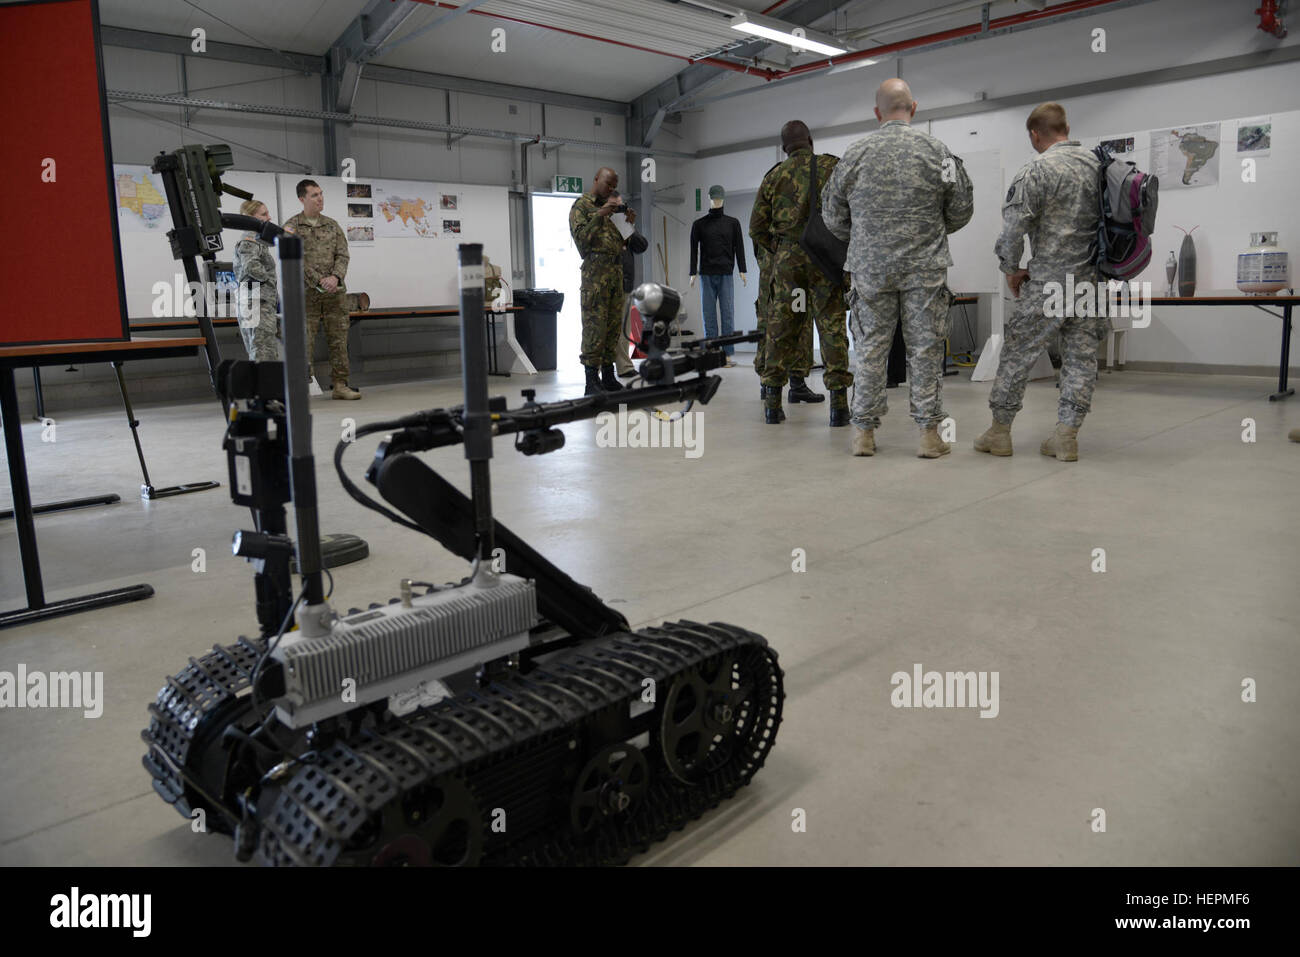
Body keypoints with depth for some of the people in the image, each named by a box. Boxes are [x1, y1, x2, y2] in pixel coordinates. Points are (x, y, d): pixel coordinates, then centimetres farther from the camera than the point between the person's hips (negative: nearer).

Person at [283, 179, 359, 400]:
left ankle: (340, 385, 10)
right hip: (306, 293, -4)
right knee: (304, 342, -4)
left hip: (334, 292, 4)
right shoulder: (292, 226, 2)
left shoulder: (332, 225, 14)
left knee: (338, 339, 4)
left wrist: (335, 277, -12)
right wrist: (319, 281, -16)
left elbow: (343, 255, 7)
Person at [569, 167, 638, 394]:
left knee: (614, 326, 7)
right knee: (594, 327, -10)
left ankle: (608, 376, 12)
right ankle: (591, 380, -9)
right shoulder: (581, 205, 2)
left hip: (617, 273, 7)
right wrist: (600, 216, -18)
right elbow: (581, 238, -10)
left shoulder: (611, 206, 23)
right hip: (595, 272, -7)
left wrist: (629, 223, 7)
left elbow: (624, 241, 24)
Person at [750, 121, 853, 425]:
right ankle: (839, 404, -5)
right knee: (832, 326, 0)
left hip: (787, 257, 2)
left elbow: (757, 226, 9)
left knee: (781, 328, 7)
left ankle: (772, 403, 8)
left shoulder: (774, 176, 10)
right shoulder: (831, 167, 5)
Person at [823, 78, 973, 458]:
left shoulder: (854, 155, 1)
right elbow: (961, 209, 5)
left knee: (870, 346, 6)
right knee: (925, 348, 4)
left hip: (871, 267, 1)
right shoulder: (936, 151, 0)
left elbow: (833, 216, 8)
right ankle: (929, 433, 6)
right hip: (925, 268, -1)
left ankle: (864, 432, 9)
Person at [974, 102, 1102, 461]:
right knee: (1080, 357, 7)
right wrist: (1097, 262, 19)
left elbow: (1014, 225, -15)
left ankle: (999, 431, 12)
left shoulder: (1037, 169, -9)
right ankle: (1066, 436, 9)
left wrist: (1011, 268, -1)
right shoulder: (1098, 164, 9)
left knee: (1018, 353, 5)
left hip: (1048, 281, -5)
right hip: (1091, 280, 5)